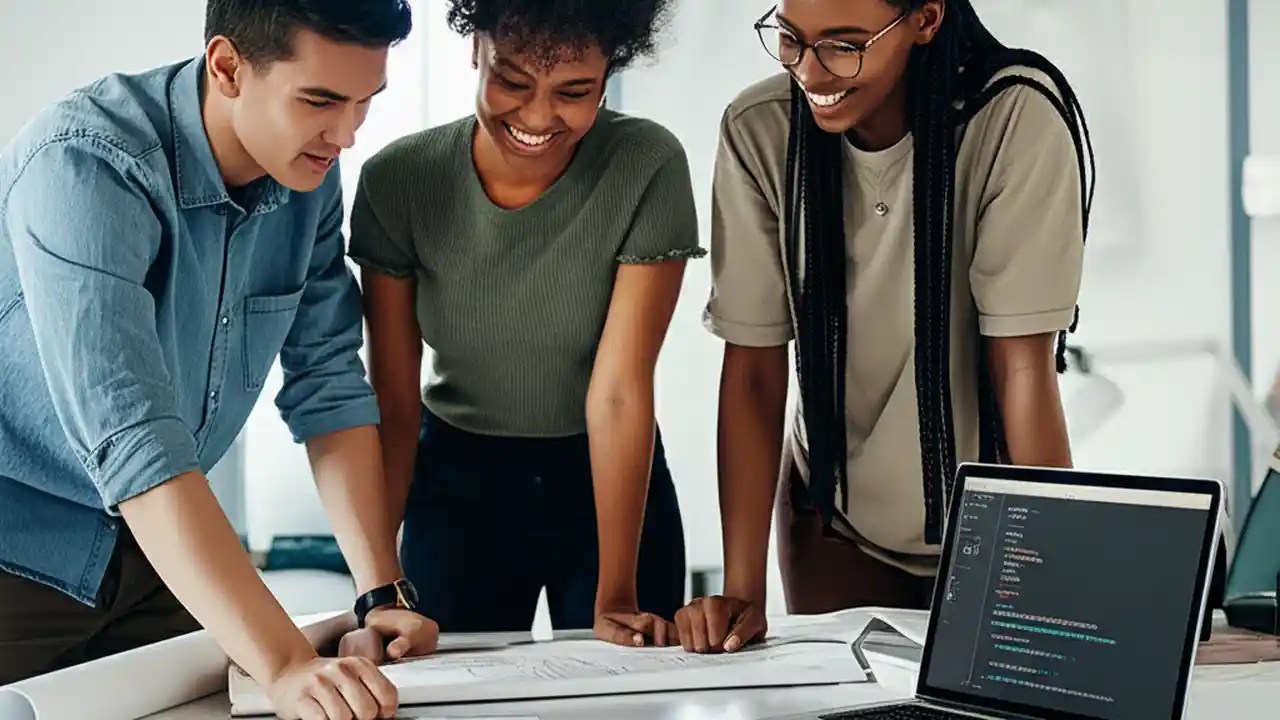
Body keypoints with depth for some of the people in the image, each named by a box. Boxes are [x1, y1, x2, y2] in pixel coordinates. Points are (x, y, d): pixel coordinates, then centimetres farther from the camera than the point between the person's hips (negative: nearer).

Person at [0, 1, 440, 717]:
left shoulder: (309, 174, -7)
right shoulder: (88, 166, -29)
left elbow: (329, 382, -2)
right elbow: (131, 438, -38)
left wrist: (384, 593, -10)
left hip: (152, 549, 6)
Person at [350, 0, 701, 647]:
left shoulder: (649, 169, -21)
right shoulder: (397, 181, -16)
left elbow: (619, 391, -22)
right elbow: (392, 401, -14)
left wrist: (617, 599, -24)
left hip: (611, 485, -1)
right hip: (455, 488, 1)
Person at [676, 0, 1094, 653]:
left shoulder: (1016, 119, -24)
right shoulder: (759, 131, -16)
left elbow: (1023, 362, -24)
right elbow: (753, 368, -15)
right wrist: (742, 591, -19)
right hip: (834, 515, 2)